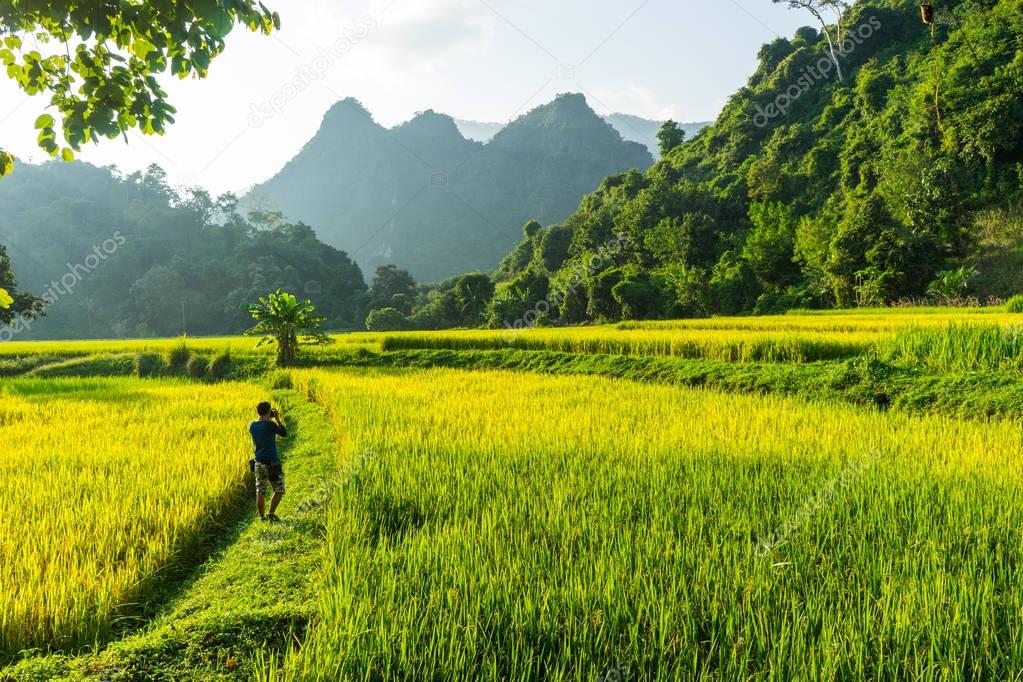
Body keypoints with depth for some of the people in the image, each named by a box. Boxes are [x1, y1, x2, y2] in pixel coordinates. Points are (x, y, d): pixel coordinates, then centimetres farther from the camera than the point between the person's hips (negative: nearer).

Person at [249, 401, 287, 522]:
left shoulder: (252, 425, 3)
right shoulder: (270, 424, -15)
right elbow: (284, 434, -2)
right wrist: (277, 419, 5)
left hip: (259, 463, 5)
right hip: (272, 463, -5)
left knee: (260, 492, 9)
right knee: (279, 490, 7)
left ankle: (262, 517, 10)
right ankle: (271, 513, -2)